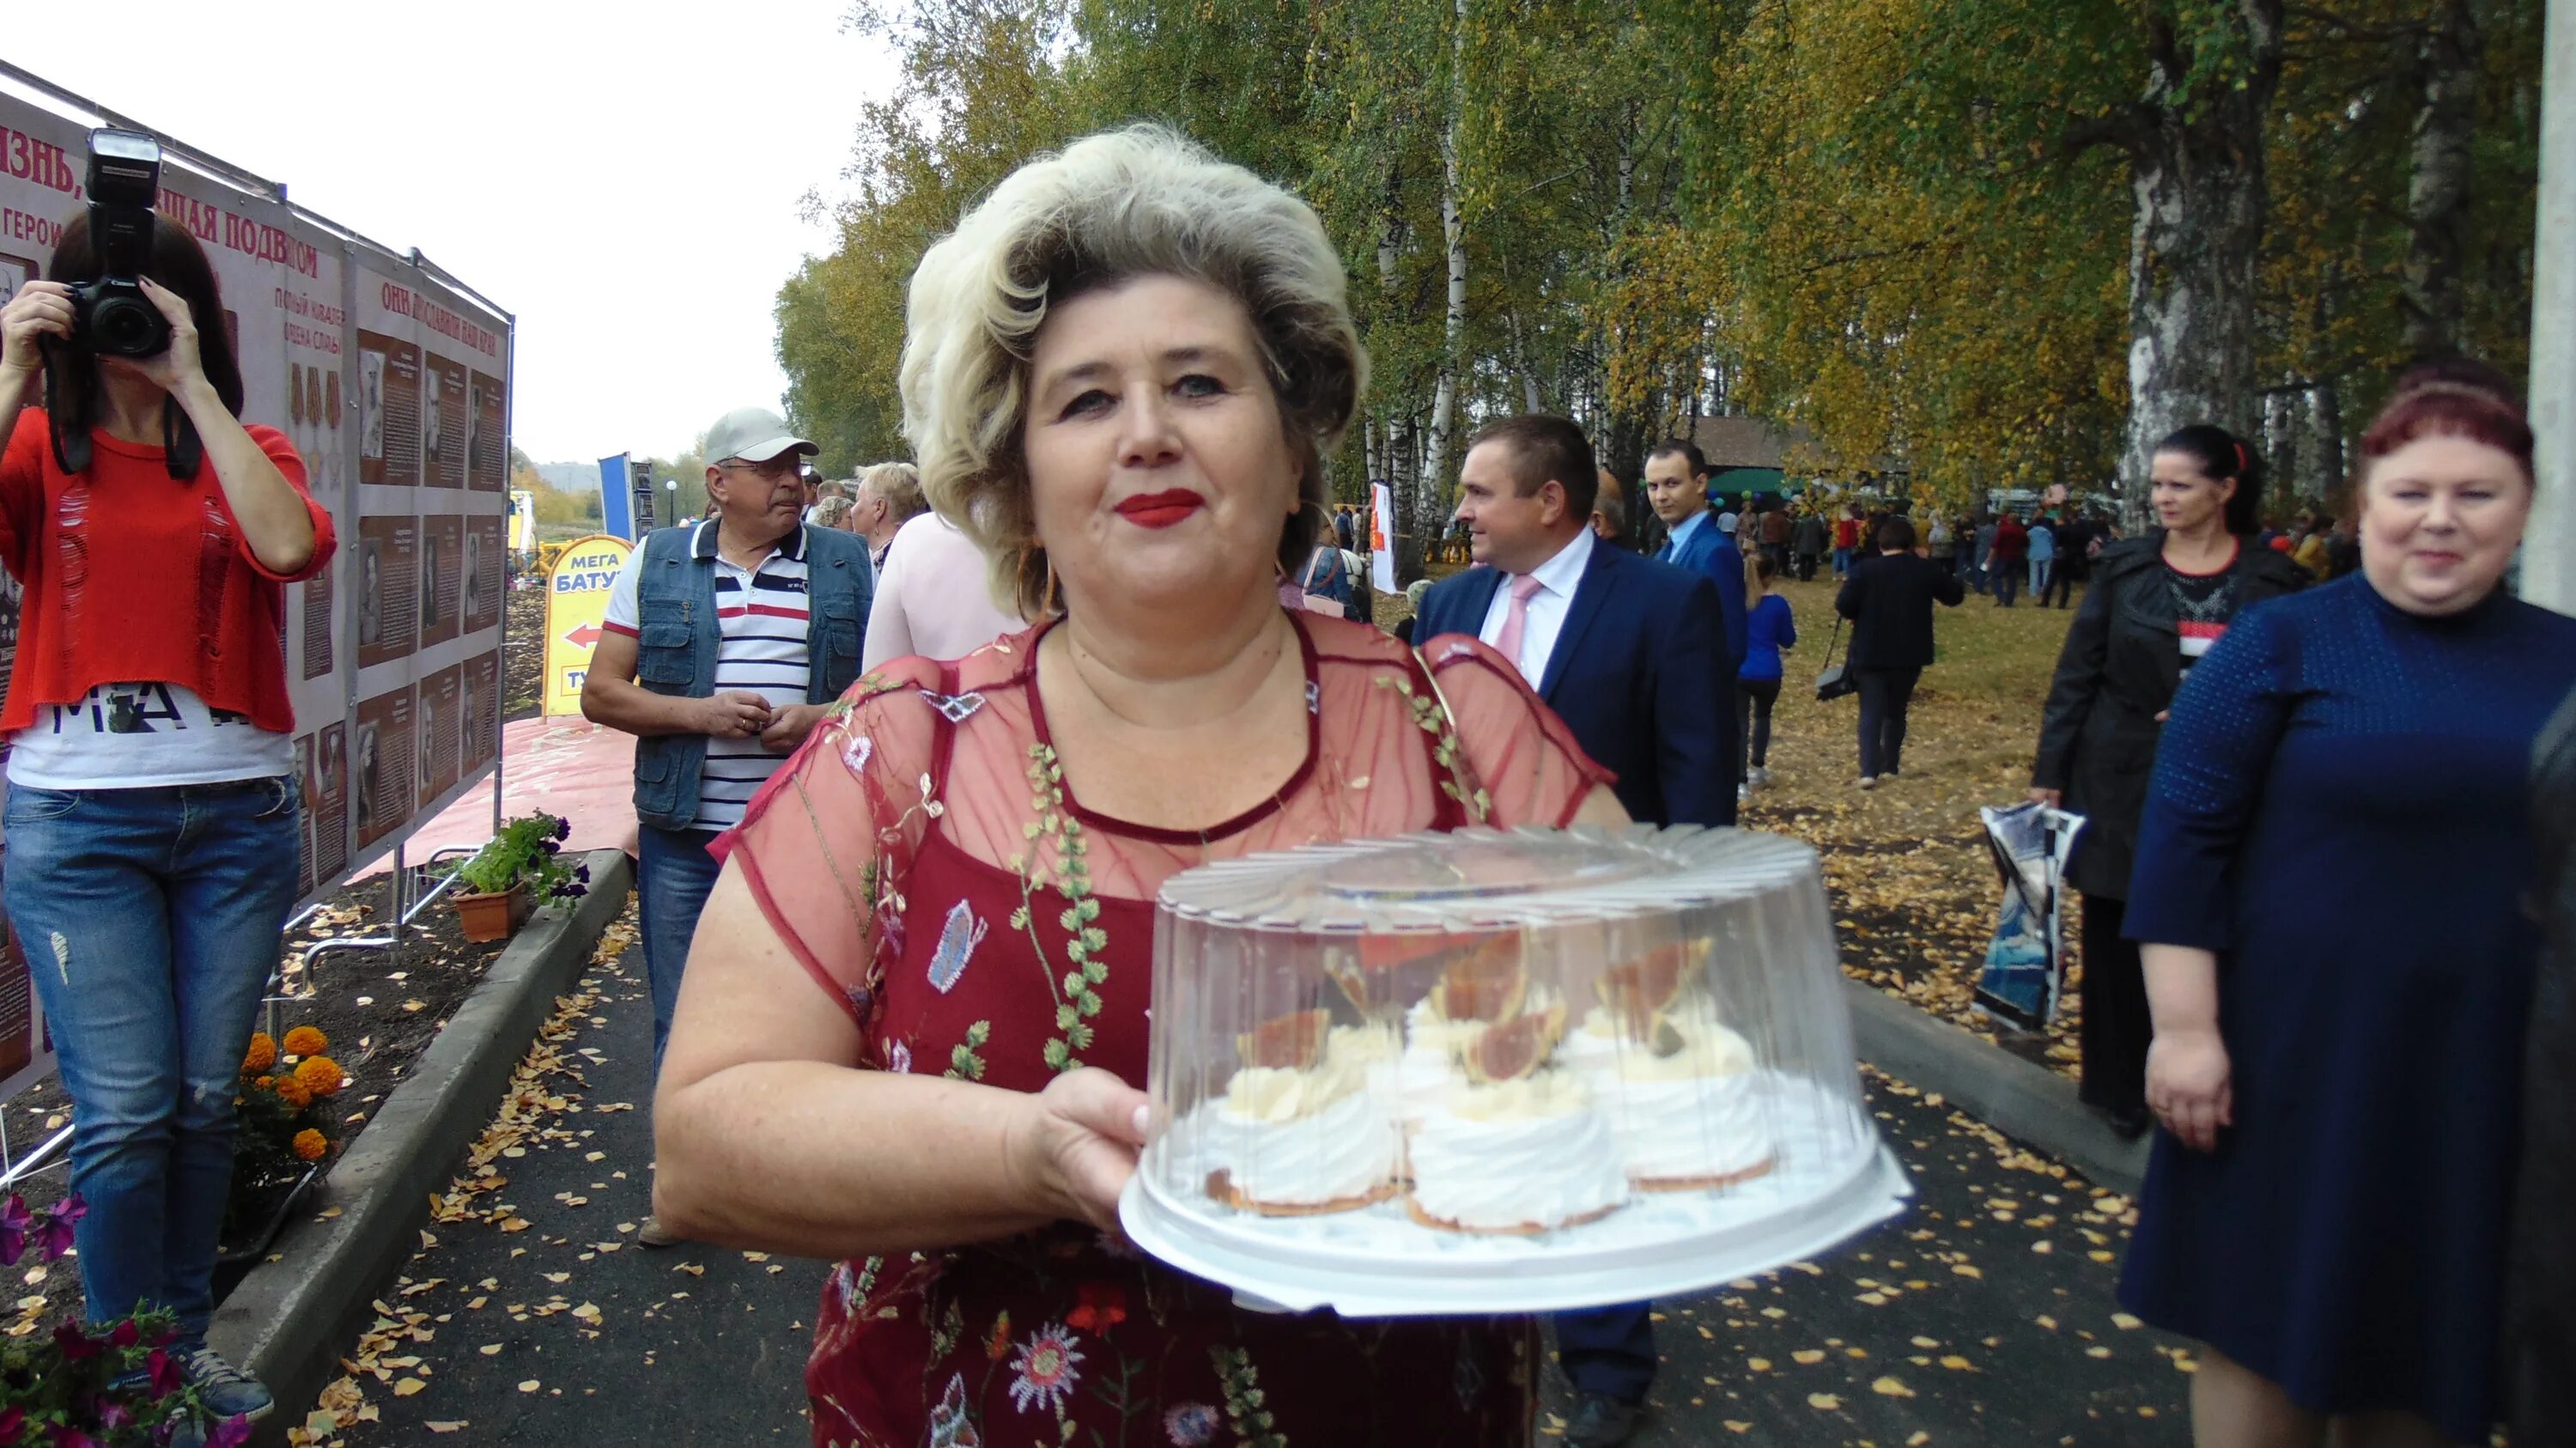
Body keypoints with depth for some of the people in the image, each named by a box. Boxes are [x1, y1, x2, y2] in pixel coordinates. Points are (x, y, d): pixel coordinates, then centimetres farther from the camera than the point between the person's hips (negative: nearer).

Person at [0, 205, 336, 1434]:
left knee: (204, 1099, 9)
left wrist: (191, 384, -14)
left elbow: (291, 546, -17)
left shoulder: (247, 453, 7)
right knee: (125, 1112, -3)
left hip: (237, 812, 2)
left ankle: (186, 1344, 23)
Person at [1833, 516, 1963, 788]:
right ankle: (1890, 765, 24)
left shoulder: (1864, 569, -9)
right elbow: (1955, 596, 11)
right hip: (1909, 654, 2)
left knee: (1871, 711, -1)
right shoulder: (1926, 569, -2)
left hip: (1870, 653, -2)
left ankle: (1869, 771, -14)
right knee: (1896, 710, 18)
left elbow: (1843, 606, -15)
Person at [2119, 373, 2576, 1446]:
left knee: (2431, 1333, 14)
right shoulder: (2283, 644, -5)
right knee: (2276, 1324, 7)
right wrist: (2184, 1027, -14)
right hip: (2304, 1054, -3)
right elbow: (2183, 834, -9)